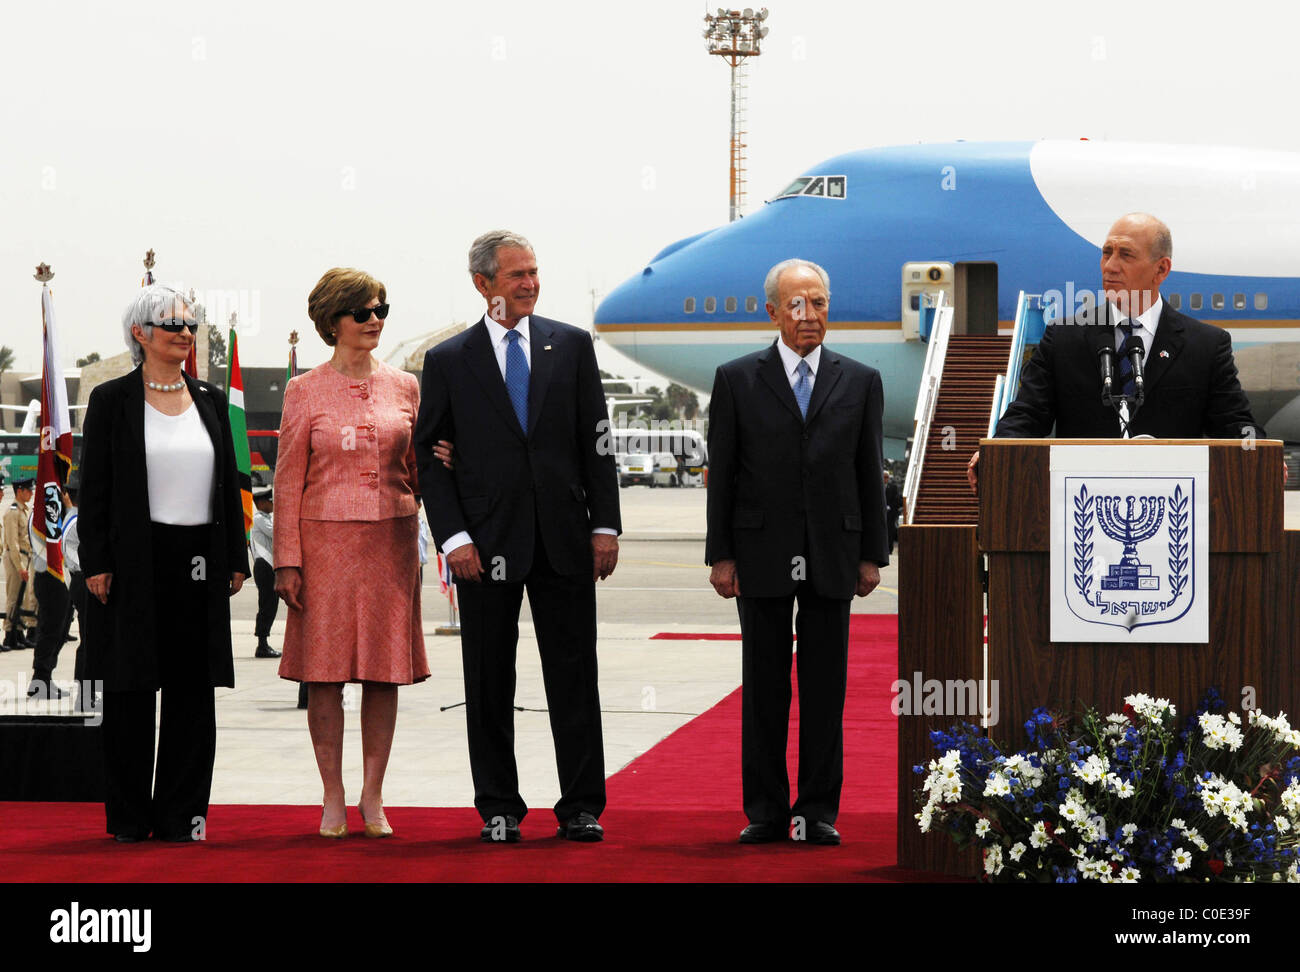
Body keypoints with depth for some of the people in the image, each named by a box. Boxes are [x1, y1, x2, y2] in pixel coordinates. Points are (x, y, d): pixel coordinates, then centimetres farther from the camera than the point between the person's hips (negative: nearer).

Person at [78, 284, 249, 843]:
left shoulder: (210, 400, 11)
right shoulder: (112, 401, -1)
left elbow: (229, 484, 13)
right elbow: (93, 489, -3)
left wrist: (235, 560, 9)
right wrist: (96, 563, -10)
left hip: (200, 562, 4)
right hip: (135, 563, -4)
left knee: (193, 689, 4)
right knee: (131, 689, 3)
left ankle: (181, 813, 11)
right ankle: (129, 817, 11)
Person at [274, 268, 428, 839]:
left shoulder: (404, 387, 10)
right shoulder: (305, 391, 2)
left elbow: (415, 471, 14)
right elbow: (288, 480, 1)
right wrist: (288, 559, -5)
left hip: (391, 539, 2)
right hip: (326, 540, -2)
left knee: (385, 667, 2)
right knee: (325, 669, -1)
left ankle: (372, 799, 11)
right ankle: (333, 801, 7)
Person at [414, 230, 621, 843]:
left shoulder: (572, 346, 7)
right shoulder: (448, 361, 2)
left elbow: (595, 442, 6)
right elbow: (429, 457, 1)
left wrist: (605, 524, -1)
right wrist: (453, 537, -8)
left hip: (564, 538, 1)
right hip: (487, 541, -1)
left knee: (574, 677, 3)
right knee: (489, 684, 5)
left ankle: (581, 808, 9)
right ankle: (498, 809, 14)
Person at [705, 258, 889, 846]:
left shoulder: (860, 382, 7)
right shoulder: (736, 379, 3)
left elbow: (870, 474, 8)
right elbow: (721, 474, 2)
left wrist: (873, 555, 4)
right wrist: (719, 555, -3)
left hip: (833, 558, 1)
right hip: (762, 556, -1)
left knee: (826, 686, 3)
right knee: (764, 686, 4)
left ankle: (818, 812, 10)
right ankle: (765, 812, 11)